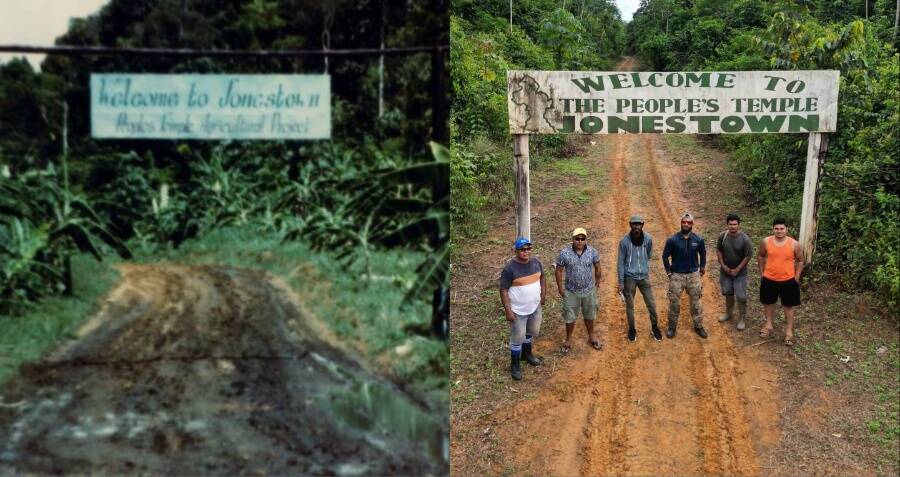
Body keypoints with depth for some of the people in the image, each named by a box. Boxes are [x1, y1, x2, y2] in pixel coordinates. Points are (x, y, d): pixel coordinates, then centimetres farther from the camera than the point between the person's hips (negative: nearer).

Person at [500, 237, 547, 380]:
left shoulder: (536, 262, -6)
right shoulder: (510, 268, -23)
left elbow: (542, 278, 12)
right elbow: (503, 290, -18)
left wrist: (543, 295, 8)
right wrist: (508, 311, -20)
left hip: (535, 307, 6)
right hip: (518, 310, -6)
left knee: (532, 332, 25)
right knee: (517, 338, 7)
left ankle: (526, 352, 50)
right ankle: (515, 364, 28)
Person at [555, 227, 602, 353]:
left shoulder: (593, 252, -11)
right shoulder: (564, 253, -16)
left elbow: (597, 268, 4)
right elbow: (558, 271, -6)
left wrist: (597, 282, 10)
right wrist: (560, 288, -4)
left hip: (589, 291, 2)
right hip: (571, 292, -1)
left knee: (589, 315, 20)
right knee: (570, 317, 12)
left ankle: (591, 336, 42)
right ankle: (568, 339, 33)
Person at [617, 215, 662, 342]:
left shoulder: (648, 239, -7)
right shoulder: (624, 241, -13)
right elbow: (620, 262, -7)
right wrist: (621, 282, -7)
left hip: (644, 276, 2)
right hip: (629, 277, -2)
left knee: (651, 304, 6)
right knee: (630, 305, 9)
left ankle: (654, 328, 27)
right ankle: (632, 330, 27)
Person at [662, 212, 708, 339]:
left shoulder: (698, 240, -7)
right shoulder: (672, 240, -13)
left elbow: (702, 254, 12)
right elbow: (665, 256, -1)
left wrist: (702, 268, 13)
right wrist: (668, 271, 0)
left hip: (693, 275, 2)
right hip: (677, 275, -2)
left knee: (696, 302, 11)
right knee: (674, 303, 6)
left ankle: (698, 326, 26)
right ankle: (672, 327, 21)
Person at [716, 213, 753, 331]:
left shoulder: (745, 239, -20)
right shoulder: (723, 236, -9)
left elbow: (748, 256, -14)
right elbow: (719, 250, 4)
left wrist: (737, 270, -15)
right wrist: (723, 265, -6)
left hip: (740, 273, -4)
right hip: (725, 271, 4)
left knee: (741, 297, 1)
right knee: (728, 293, 20)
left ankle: (741, 319, 18)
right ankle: (729, 313, 41)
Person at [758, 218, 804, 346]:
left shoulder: (794, 244, -13)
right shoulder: (766, 242, -9)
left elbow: (800, 261, 0)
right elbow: (760, 256, 8)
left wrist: (796, 277, -2)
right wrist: (762, 271, 6)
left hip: (788, 280, -2)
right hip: (769, 279, 2)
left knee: (788, 306, 11)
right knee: (769, 303, 18)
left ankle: (789, 330, 25)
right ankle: (768, 325, 38)